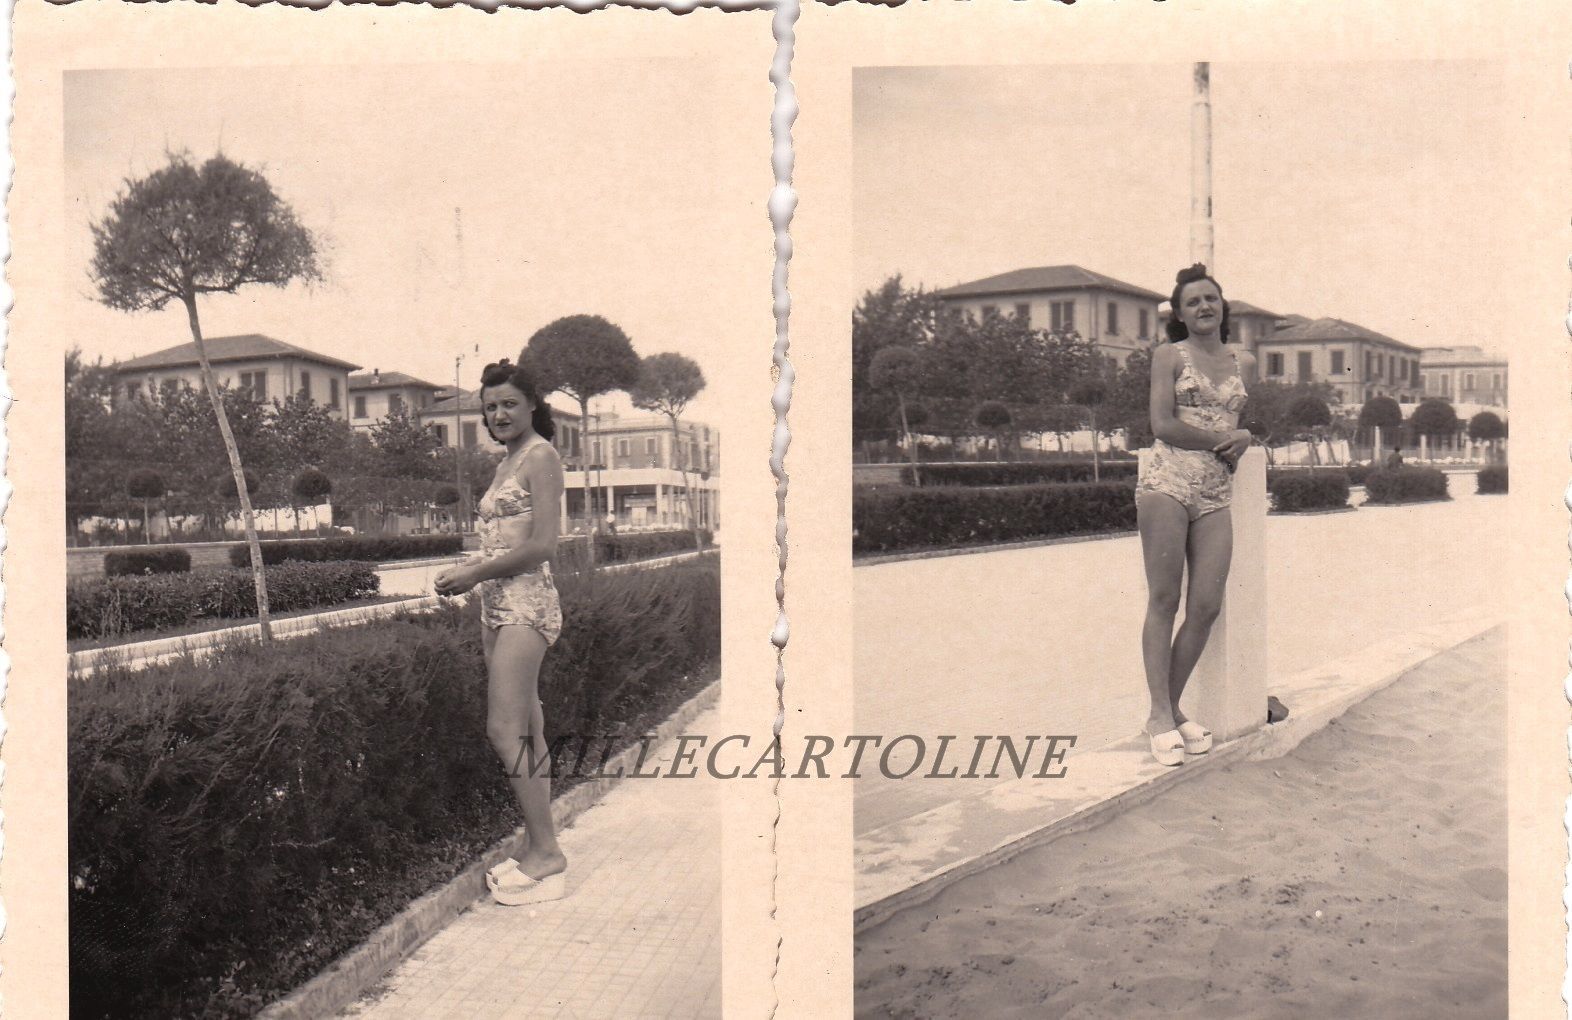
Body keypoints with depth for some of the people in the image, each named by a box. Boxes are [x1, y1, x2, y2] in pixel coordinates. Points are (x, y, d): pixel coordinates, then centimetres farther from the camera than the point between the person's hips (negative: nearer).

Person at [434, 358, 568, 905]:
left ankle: (546, 852, -7)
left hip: (525, 603, -9)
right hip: (498, 606, 9)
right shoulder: (506, 465, 20)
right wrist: (465, 569, 5)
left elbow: (541, 545, -15)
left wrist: (474, 574, -10)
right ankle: (541, 854, 13)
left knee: (505, 730, -13)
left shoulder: (541, 456, -7)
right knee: (526, 733, 8)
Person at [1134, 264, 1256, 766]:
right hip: (1166, 482, -4)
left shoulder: (1244, 363, 19)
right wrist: (1220, 440, -5)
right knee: (1164, 601, -4)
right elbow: (1162, 425, -5)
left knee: (1207, 606, -3)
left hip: (1217, 494, 4)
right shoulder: (1169, 355, 5)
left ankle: (1171, 707, 11)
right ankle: (1160, 715, 0)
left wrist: (1243, 436, 3)